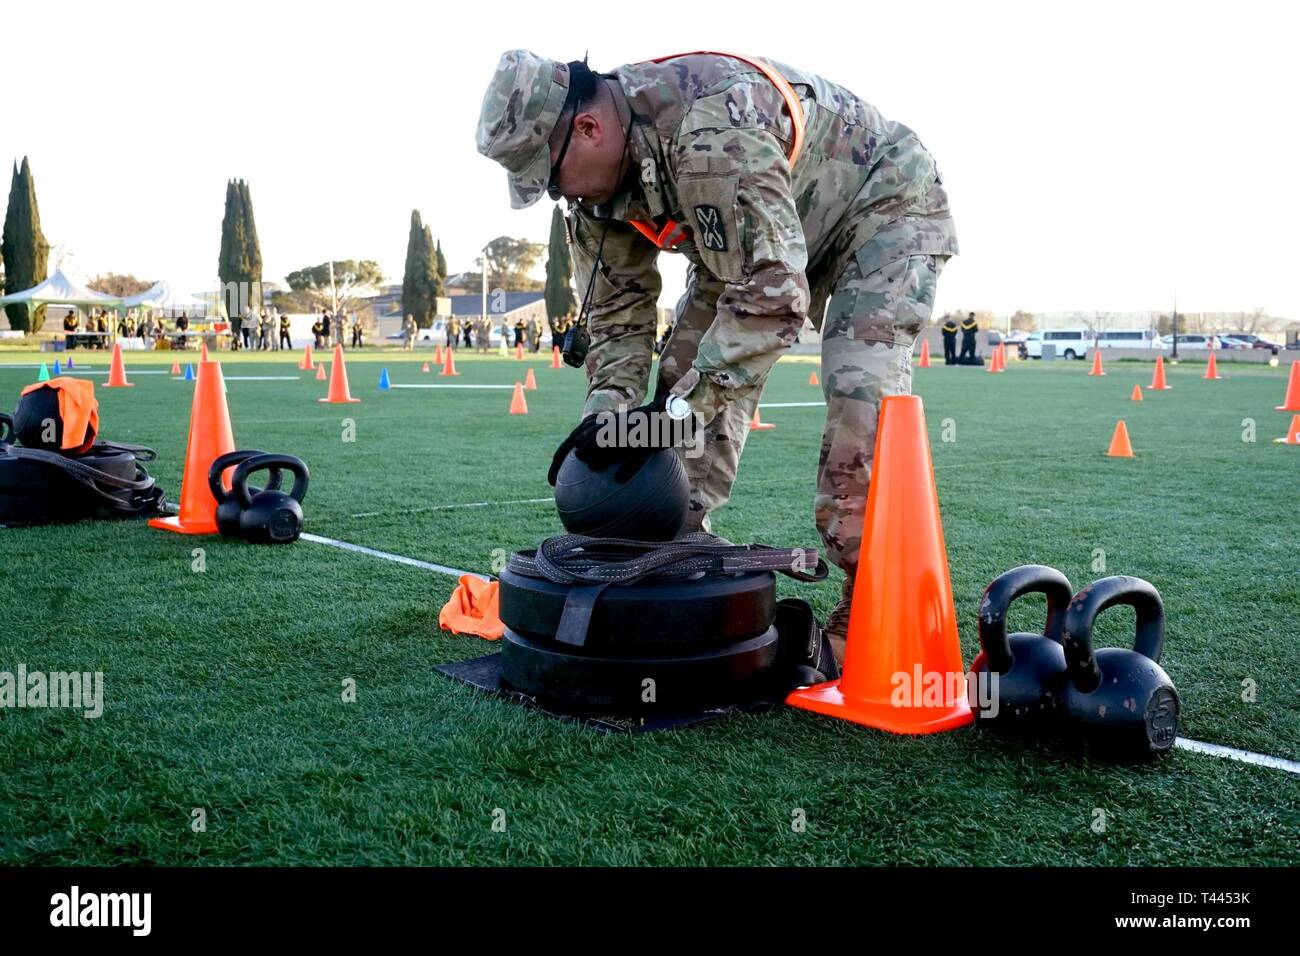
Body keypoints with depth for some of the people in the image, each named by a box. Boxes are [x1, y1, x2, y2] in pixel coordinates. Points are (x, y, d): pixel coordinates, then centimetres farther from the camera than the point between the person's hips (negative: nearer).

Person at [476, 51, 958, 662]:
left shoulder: (710, 126, -40)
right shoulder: (596, 180, -11)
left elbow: (772, 291, -42)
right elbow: (616, 310, -5)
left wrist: (677, 410, -42)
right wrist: (607, 411, -20)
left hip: (882, 201, -8)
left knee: (861, 393, -24)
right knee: (690, 371, -2)